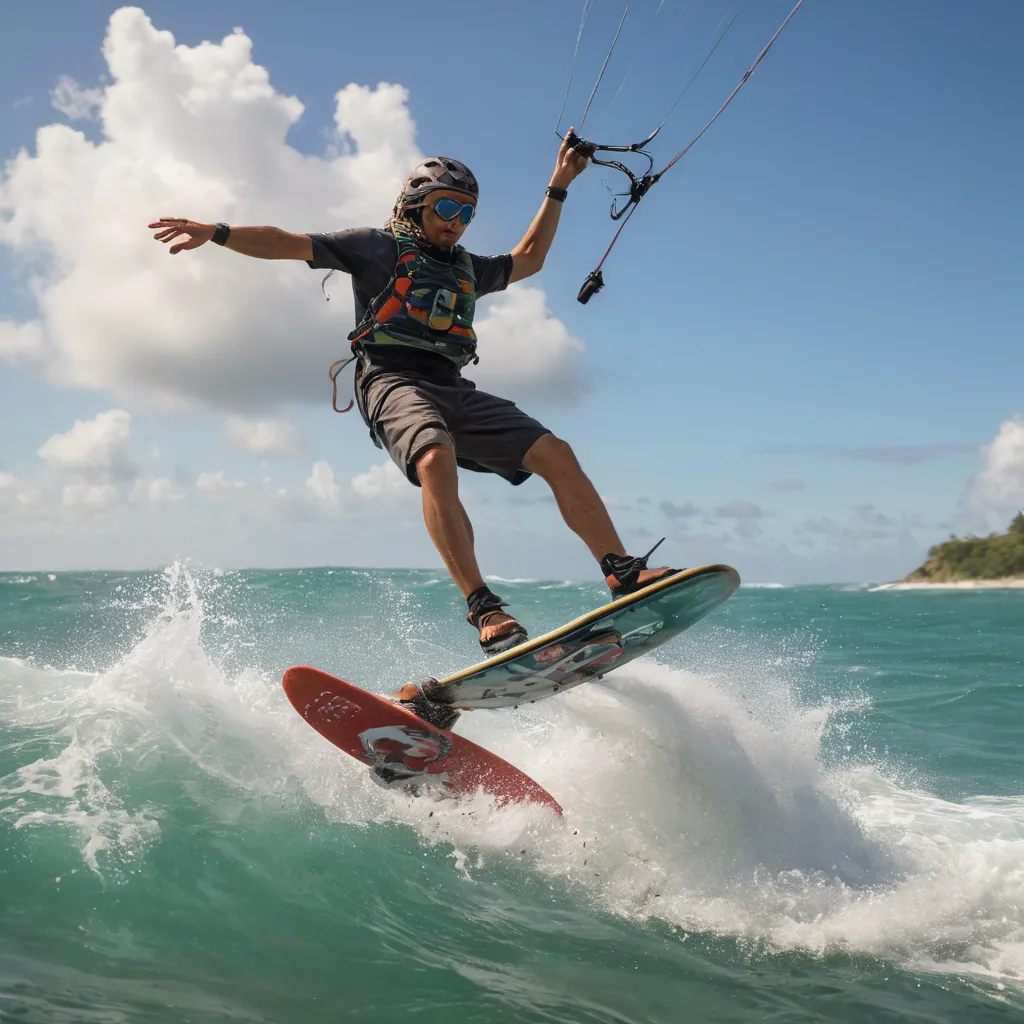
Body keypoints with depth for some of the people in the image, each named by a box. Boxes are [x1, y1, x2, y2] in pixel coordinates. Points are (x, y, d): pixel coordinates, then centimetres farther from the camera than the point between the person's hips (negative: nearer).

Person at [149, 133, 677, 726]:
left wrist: (557, 191, 40)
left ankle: (625, 576, -14)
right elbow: (288, 244, 8)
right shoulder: (376, 247, 15)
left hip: (454, 389, 6)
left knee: (556, 454, -12)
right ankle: (486, 612, -45)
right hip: (393, 379, -6)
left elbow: (529, 259, 45)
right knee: (435, 461, -37)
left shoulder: (467, 268, 31)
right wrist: (215, 232, -5)